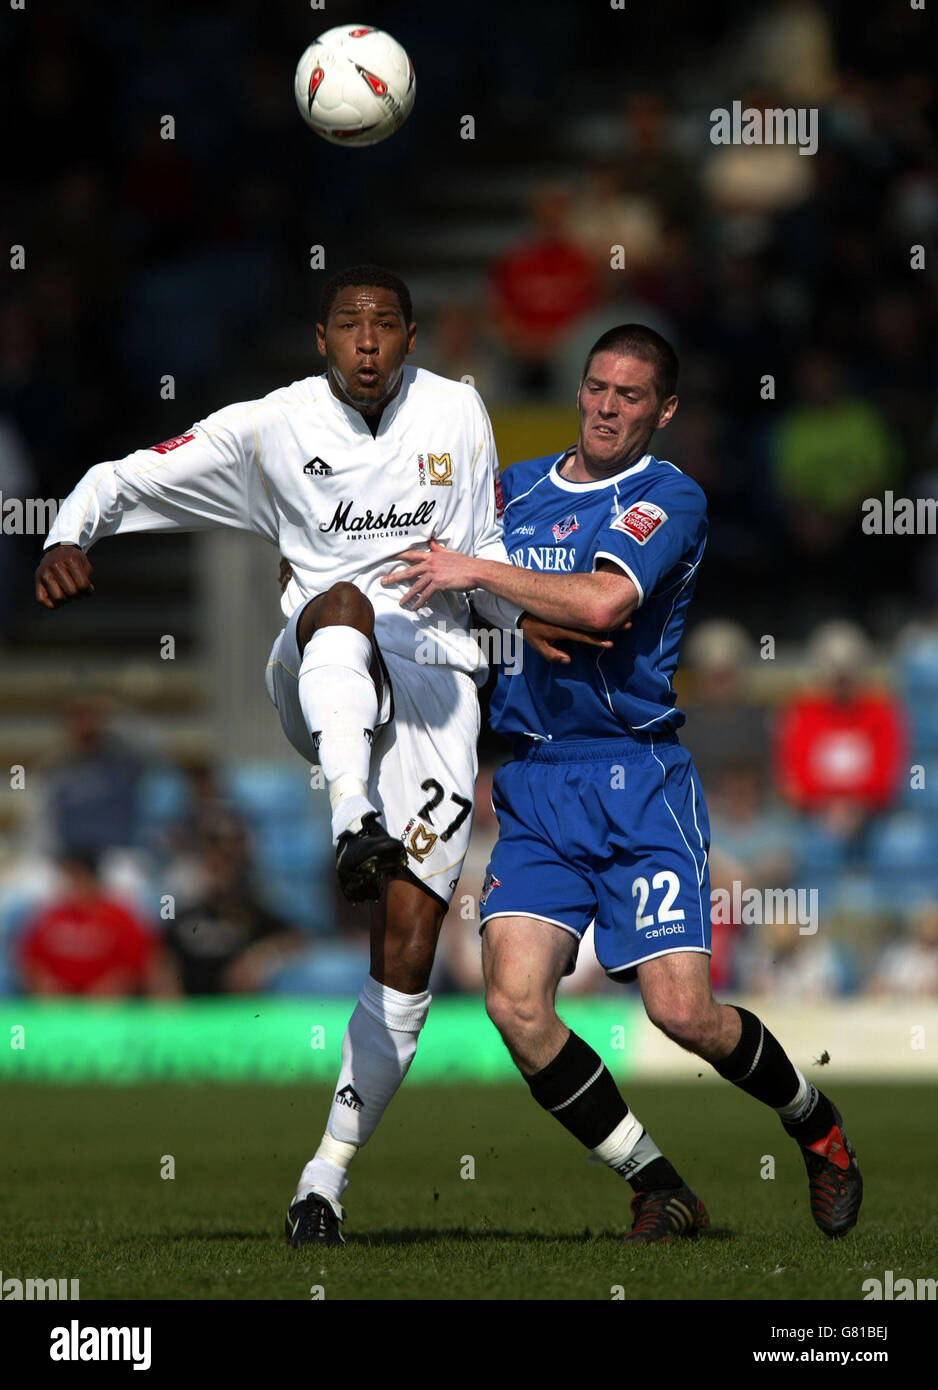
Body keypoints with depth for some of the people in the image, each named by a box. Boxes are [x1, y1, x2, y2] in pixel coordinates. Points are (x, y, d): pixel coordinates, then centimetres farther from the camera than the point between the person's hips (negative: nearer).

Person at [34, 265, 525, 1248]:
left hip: (435, 683, 2)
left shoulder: (454, 415, 7)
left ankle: (327, 1176, 0)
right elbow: (121, 481, 2)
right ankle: (355, 824, -58)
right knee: (342, 602, -40)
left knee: (406, 953, -9)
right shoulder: (272, 428, 1)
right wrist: (67, 539, -18)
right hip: (322, 681, -2)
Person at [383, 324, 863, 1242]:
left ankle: (819, 1129, 19)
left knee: (682, 1011, -12)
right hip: (531, 787, 5)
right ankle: (660, 1191, 1)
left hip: (635, 778, -5)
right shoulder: (518, 485, 14)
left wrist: (478, 571, -19)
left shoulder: (670, 499, -4)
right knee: (515, 1003, -14)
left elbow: (602, 600, -22)